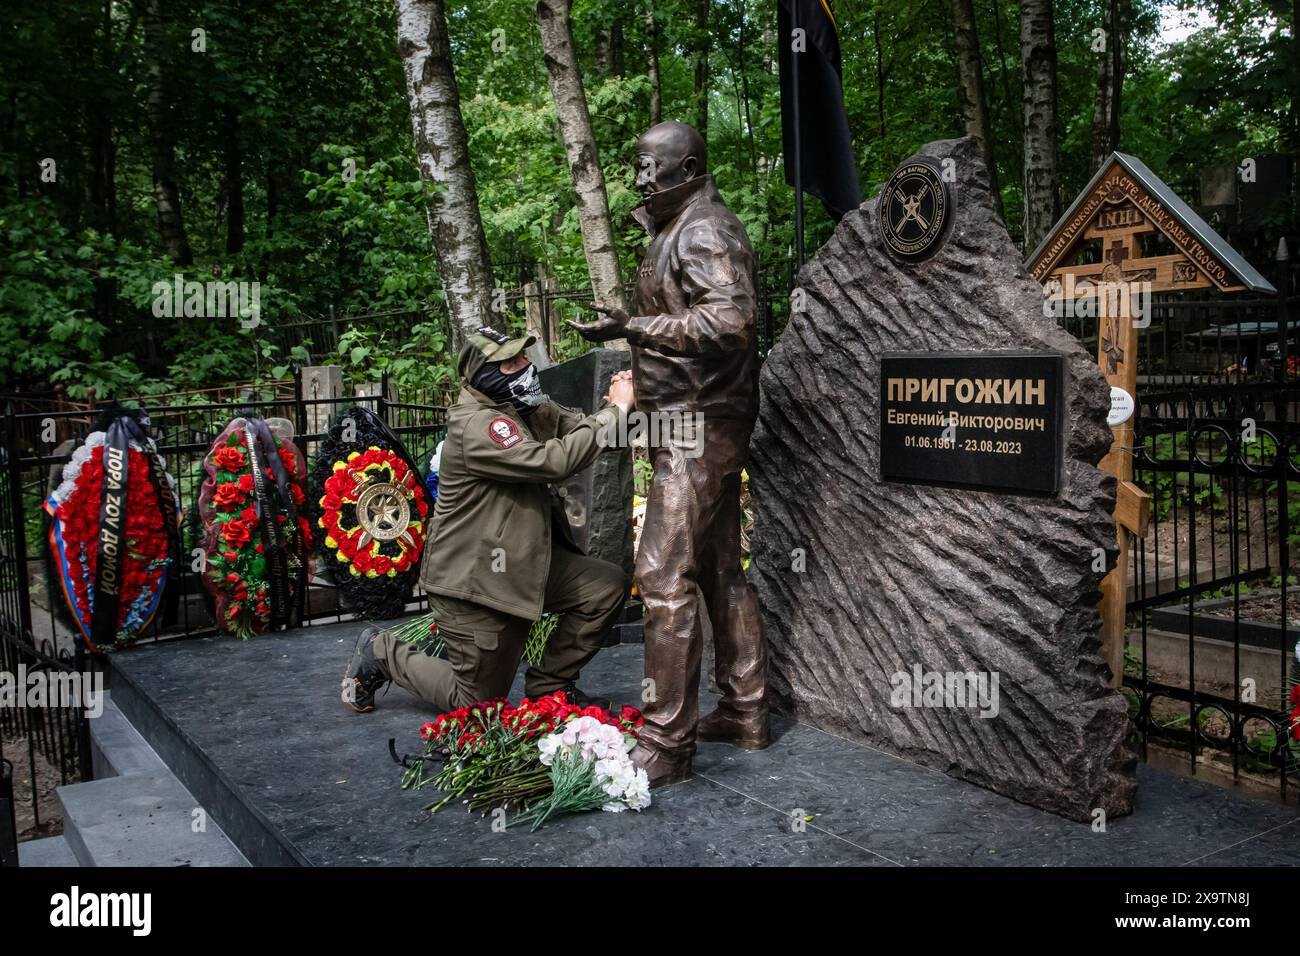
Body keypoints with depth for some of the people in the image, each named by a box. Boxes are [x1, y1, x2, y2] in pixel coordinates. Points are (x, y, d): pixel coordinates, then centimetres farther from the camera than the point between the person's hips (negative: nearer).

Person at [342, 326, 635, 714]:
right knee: (478, 704, 4)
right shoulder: (476, 425, -25)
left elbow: (580, 429, 1)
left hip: (525, 561, 8)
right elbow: (554, 460, -35)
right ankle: (382, 655, 25)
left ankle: (549, 685, 11)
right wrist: (616, 410, -30)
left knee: (608, 585, -6)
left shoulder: (527, 408, 4)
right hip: (473, 581, -8)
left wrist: (617, 402, -19)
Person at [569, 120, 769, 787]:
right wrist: (630, 325, 12)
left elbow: (729, 321, -26)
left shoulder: (703, 232, -12)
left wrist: (634, 325, -25)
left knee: (666, 576, -12)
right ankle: (745, 713, 26)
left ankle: (667, 743, -6)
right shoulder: (680, 231, 20)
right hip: (709, 426, 11)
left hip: (697, 427, -11)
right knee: (720, 568, 15)